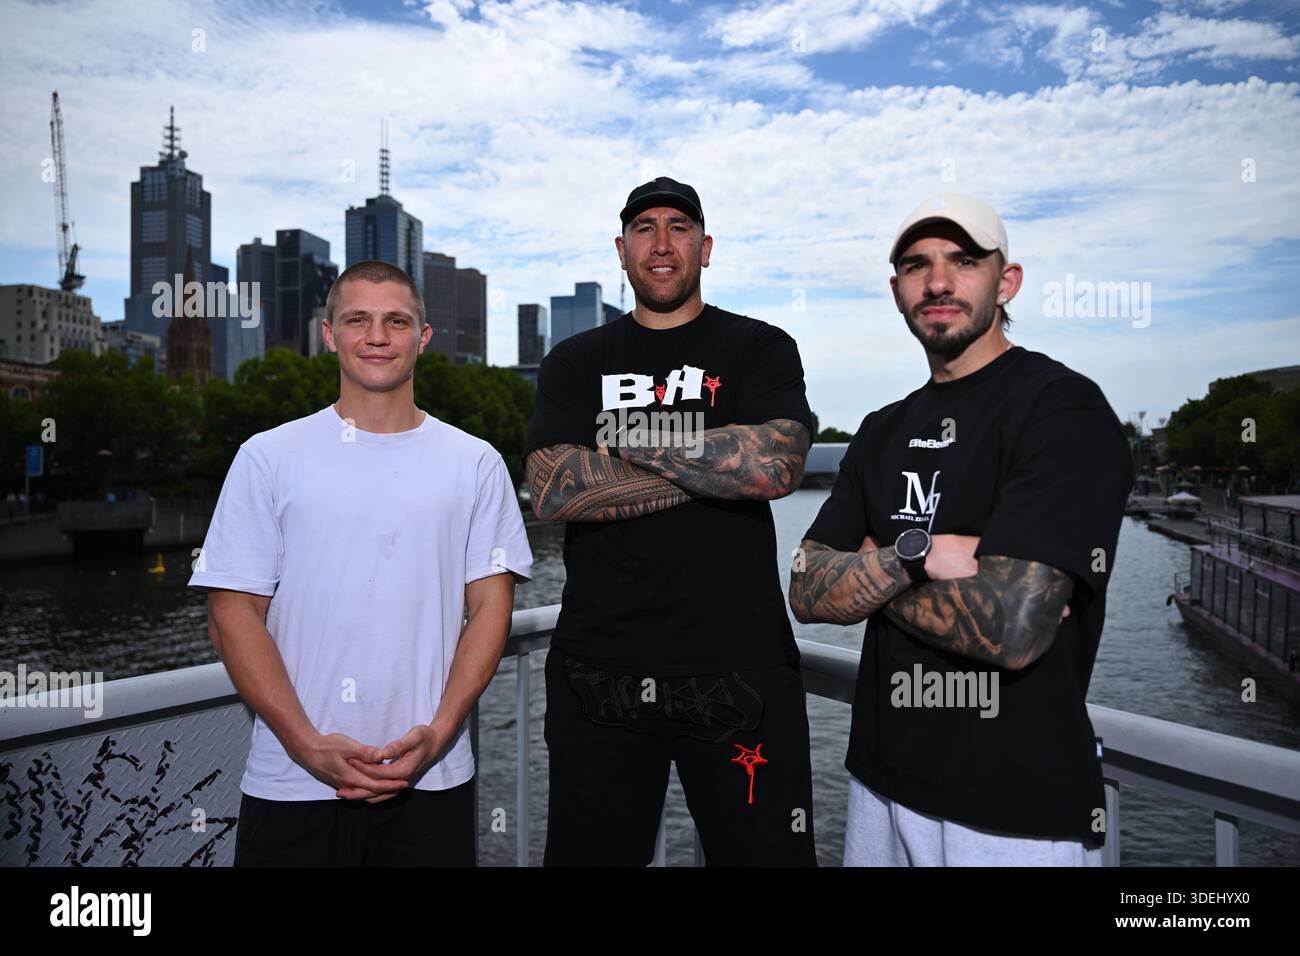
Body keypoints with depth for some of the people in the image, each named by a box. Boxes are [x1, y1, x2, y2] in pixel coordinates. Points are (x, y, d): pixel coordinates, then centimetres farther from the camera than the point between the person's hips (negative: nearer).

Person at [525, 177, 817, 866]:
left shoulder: (761, 349, 5)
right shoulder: (575, 362, 10)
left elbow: (776, 466, -15)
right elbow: (551, 493, -8)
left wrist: (633, 440, -9)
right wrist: (716, 466, -10)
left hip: (739, 672, -1)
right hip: (596, 673, 2)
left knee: (765, 849, 8)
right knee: (588, 852, 15)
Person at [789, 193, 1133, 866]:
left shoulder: (1061, 407, -14)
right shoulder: (883, 433, 7)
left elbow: (1010, 630, -25)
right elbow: (807, 593, -1)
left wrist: (869, 568, -10)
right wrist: (913, 556, -19)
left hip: (1021, 813, -6)